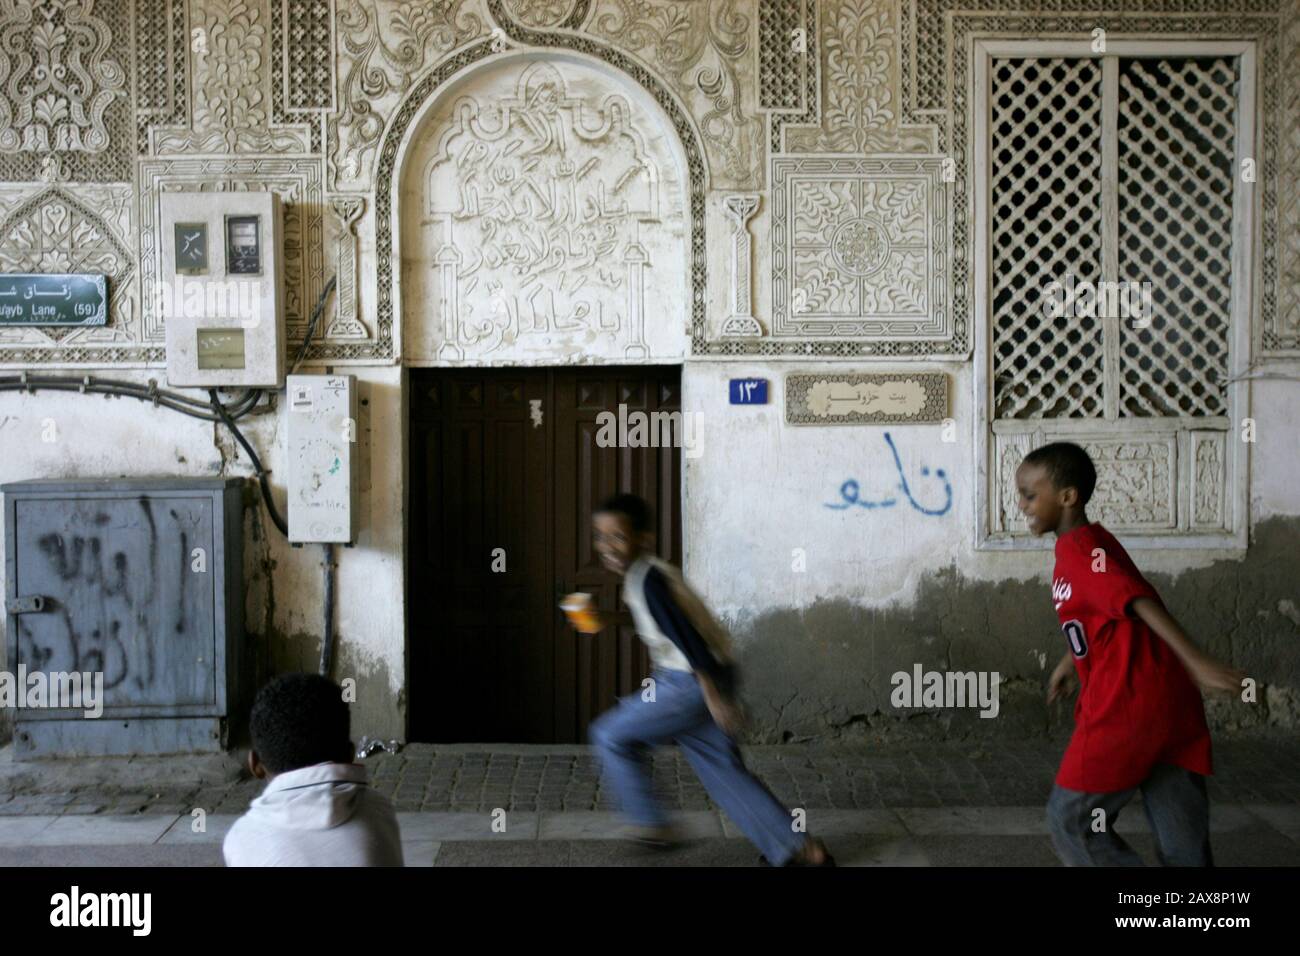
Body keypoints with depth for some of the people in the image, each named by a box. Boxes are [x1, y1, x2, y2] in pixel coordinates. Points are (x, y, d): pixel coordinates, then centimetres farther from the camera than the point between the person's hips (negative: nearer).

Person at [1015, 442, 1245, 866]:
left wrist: (1195, 661, -33)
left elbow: (1142, 601, -24)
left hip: (1124, 708, -9)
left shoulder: (1077, 549, -12)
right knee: (1183, 843, 10)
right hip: (1172, 703, 9)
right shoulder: (1093, 542, 16)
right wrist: (1070, 662, 42)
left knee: (1070, 819, 6)